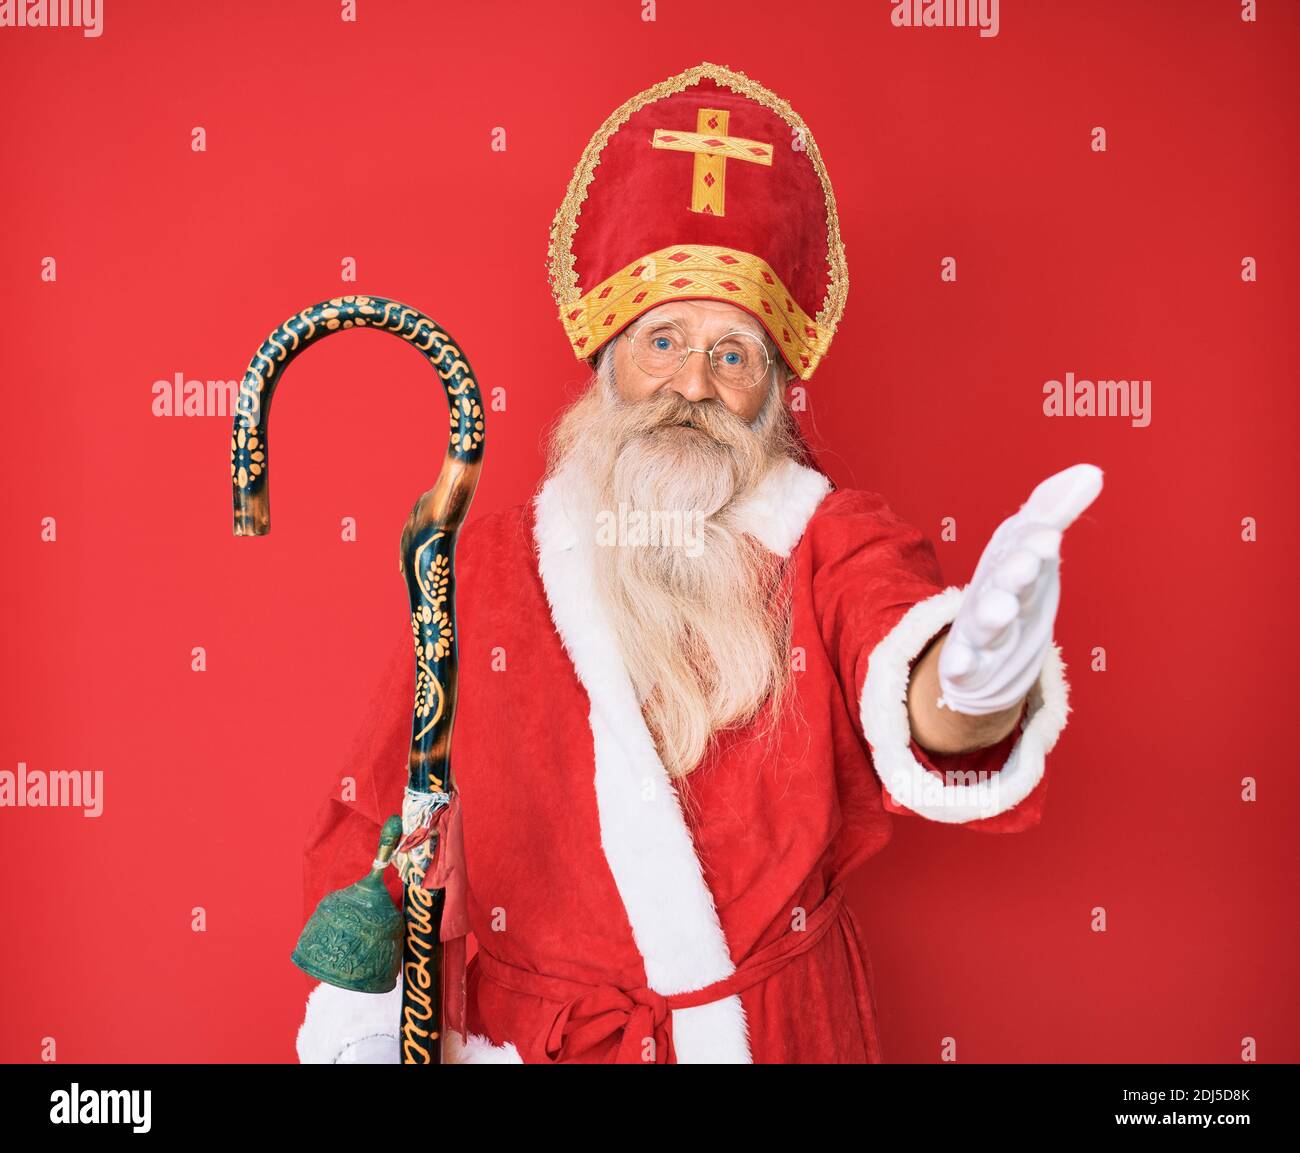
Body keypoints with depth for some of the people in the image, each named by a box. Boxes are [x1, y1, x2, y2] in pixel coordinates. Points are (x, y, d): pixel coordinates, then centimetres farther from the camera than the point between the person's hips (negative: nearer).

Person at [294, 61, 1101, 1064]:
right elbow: (387, 814, -1)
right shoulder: (484, 568, -7)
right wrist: (356, 1013, -10)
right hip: (533, 1030, 1)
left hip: (780, 1026, 0)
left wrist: (969, 687, -51)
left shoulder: (836, 546, -9)